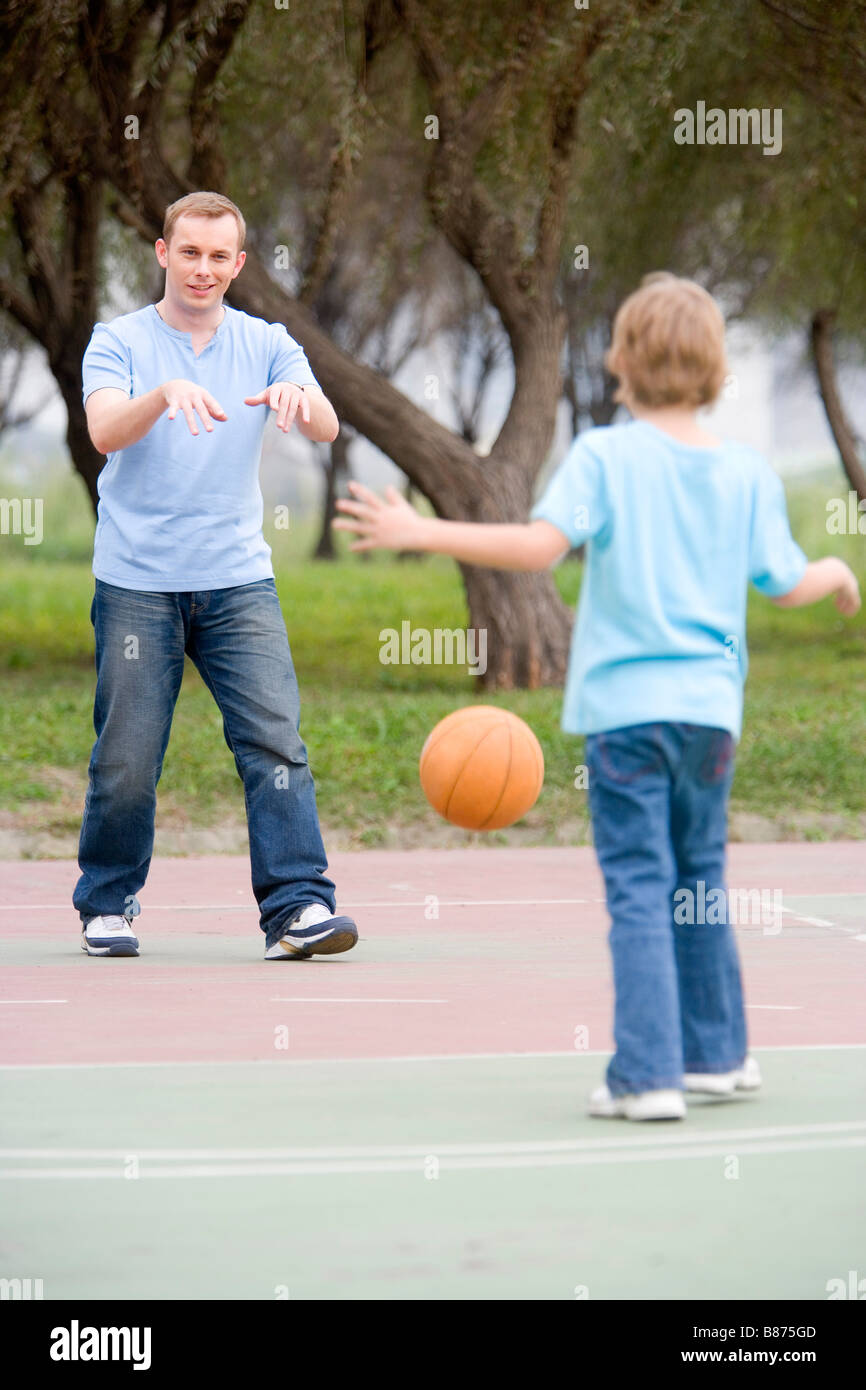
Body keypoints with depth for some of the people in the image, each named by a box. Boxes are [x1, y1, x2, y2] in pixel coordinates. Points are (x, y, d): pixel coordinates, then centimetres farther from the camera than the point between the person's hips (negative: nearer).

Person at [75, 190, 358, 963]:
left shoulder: (266, 344, 8)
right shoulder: (120, 341, 2)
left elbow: (327, 428, -7)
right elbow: (106, 430, -16)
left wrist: (299, 396, -30)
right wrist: (166, 392, -35)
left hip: (238, 580, 2)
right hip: (137, 582, -2)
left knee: (276, 740, -10)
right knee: (127, 759, 2)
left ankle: (298, 906, -13)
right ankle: (107, 905, 19)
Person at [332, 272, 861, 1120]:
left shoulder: (604, 456, -7)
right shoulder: (749, 473, 5)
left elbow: (542, 545, -19)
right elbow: (787, 585, 9)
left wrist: (421, 533, -13)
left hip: (626, 707, -4)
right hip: (710, 707, 4)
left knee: (640, 890, -4)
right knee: (699, 879, 19)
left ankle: (648, 1076, -9)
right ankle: (716, 1052, 28)